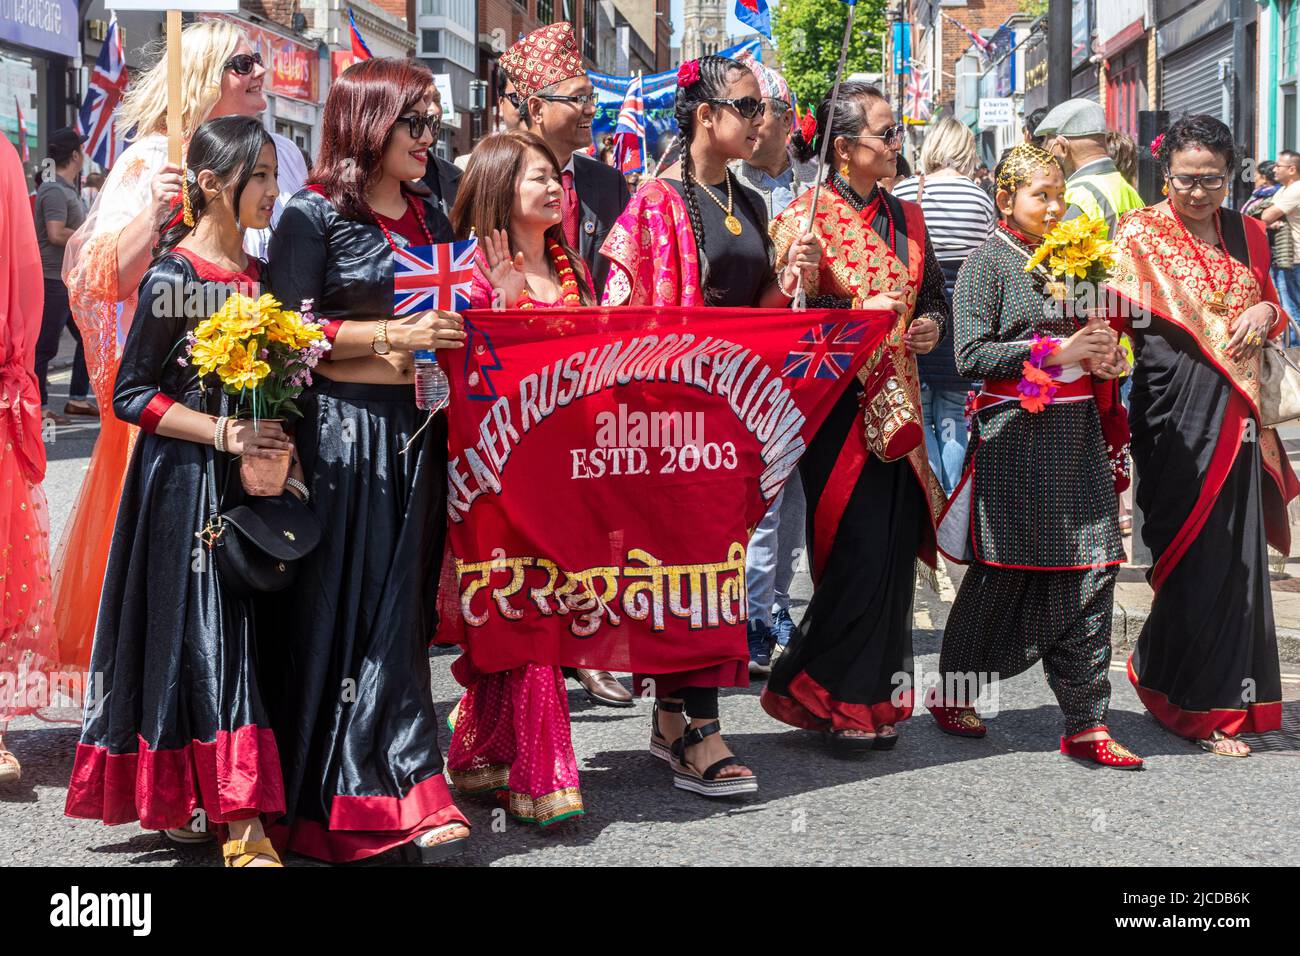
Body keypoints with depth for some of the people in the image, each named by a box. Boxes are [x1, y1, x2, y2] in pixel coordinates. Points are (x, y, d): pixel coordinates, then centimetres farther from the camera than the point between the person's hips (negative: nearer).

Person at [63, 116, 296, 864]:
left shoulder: (261, 276, 10)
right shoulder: (174, 277, -9)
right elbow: (132, 394, -10)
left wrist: (281, 448, 1)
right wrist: (221, 433, -18)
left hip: (254, 476, 7)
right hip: (187, 482, -7)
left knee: (246, 629, 7)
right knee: (207, 635, -6)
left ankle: (198, 802, 19)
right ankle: (242, 828, -4)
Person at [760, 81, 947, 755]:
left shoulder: (906, 219, 15)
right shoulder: (806, 217, -4)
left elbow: (935, 295, 24)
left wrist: (932, 323, 3)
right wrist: (857, 315, -21)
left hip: (898, 407, 6)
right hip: (837, 407, -6)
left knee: (895, 553, 5)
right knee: (857, 555, -9)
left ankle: (874, 697, 17)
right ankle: (819, 693, 6)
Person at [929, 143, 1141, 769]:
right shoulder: (987, 263, -2)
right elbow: (971, 355, -12)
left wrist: (1103, 355, 5)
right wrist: (1057, 352, -16)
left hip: (1079, 432, 6)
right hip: (1016, 436, -6)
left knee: (1090, 573, 0)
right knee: (1003, 572, 2)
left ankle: (1085, 724, 4)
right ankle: (953, 693, 23)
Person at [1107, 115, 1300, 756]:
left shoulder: (1246, 234, 13)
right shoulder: (1142, 233, -1)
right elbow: (1116, 306, -10)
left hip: (1237, 409, 5)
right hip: (1174, 407, -5)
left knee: (1237, 552, 5)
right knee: (1197, 552, -4)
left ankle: (1160, 671, 24)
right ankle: (1204, 706, 8)